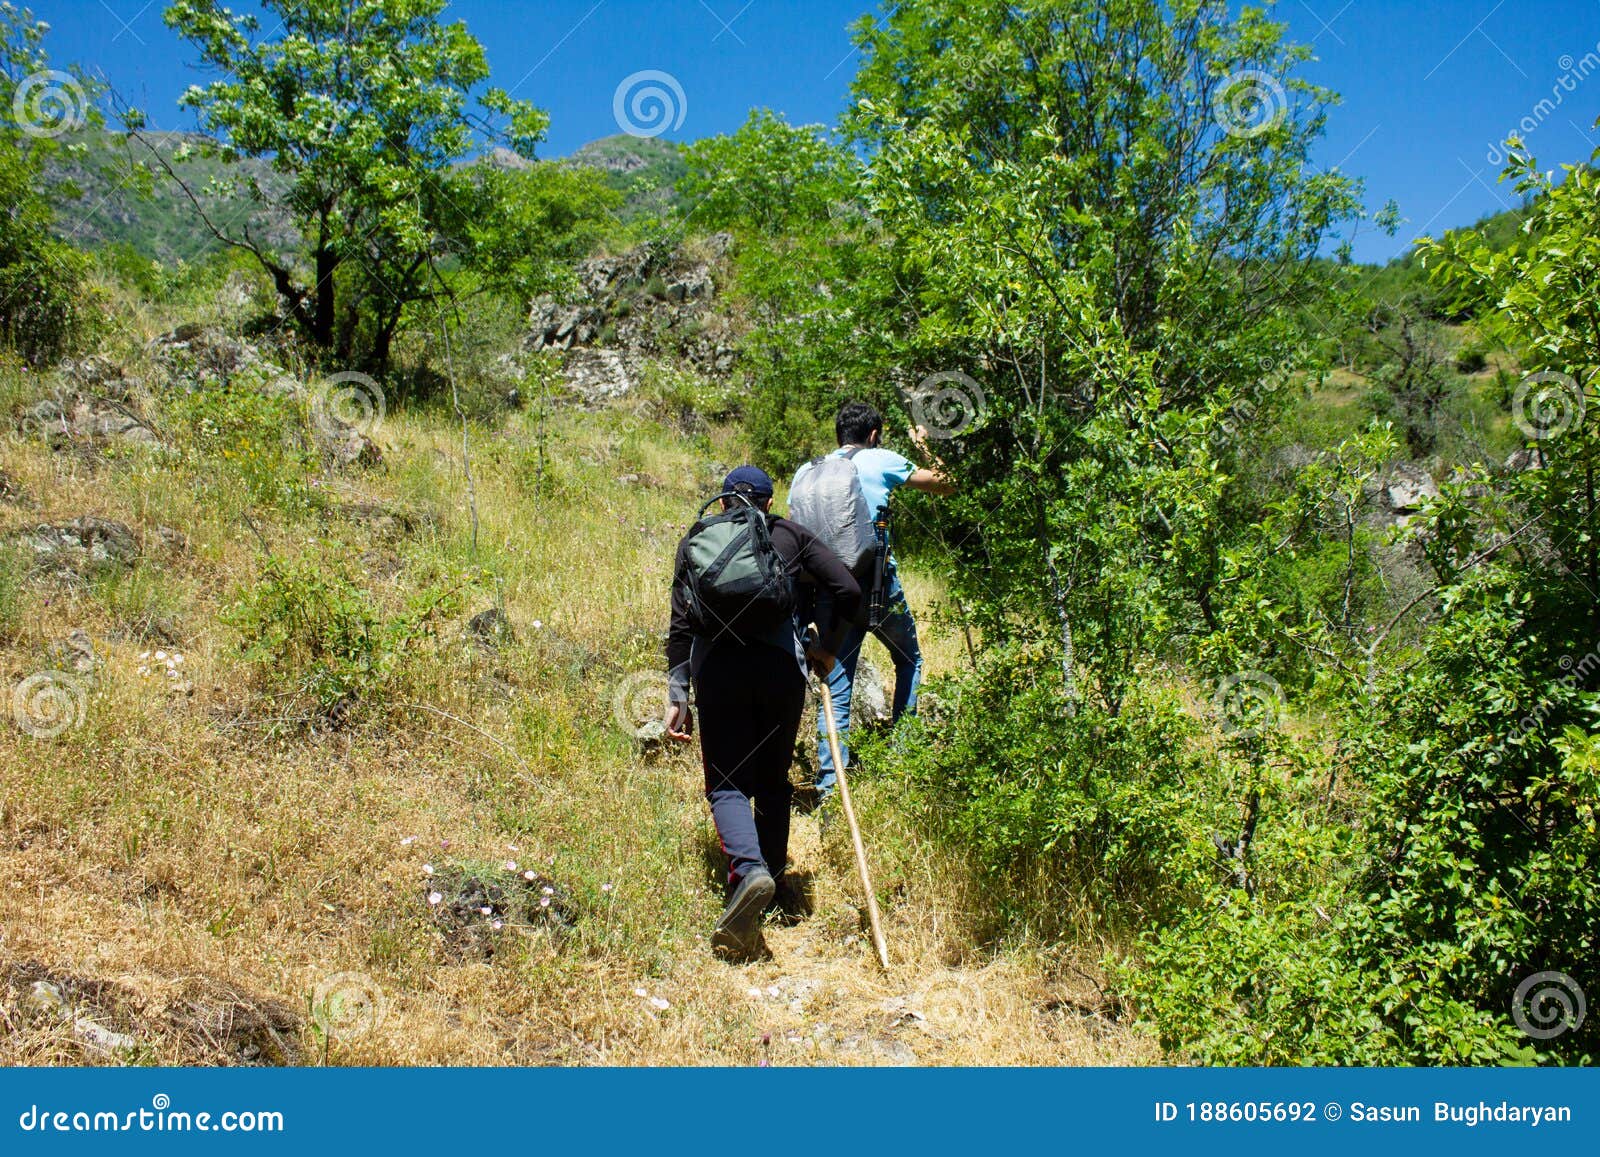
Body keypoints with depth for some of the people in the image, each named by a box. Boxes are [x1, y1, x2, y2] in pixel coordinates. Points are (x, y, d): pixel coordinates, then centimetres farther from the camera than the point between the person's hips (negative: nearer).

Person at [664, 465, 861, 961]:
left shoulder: (695, 541, 16)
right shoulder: (792, 536, 15)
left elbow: (681, 624, 8)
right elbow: (848, 590, 5)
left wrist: (676, 697, 10)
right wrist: (826, 649, 18)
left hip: (717, 668, -1)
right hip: (782, 666, 1)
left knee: (727, 783, 3)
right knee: (773, 782, 15)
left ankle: (750, 870, -23)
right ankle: (772, 885, 20)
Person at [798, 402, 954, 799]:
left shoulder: (807, 472, 10)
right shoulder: (881, 461, 0)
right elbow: (946, 486, 7)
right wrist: (925, 449, 24)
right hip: (878, 585, -3)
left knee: (836, 691, 6)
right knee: (909, 661, 22)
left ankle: (828, 785, 1)